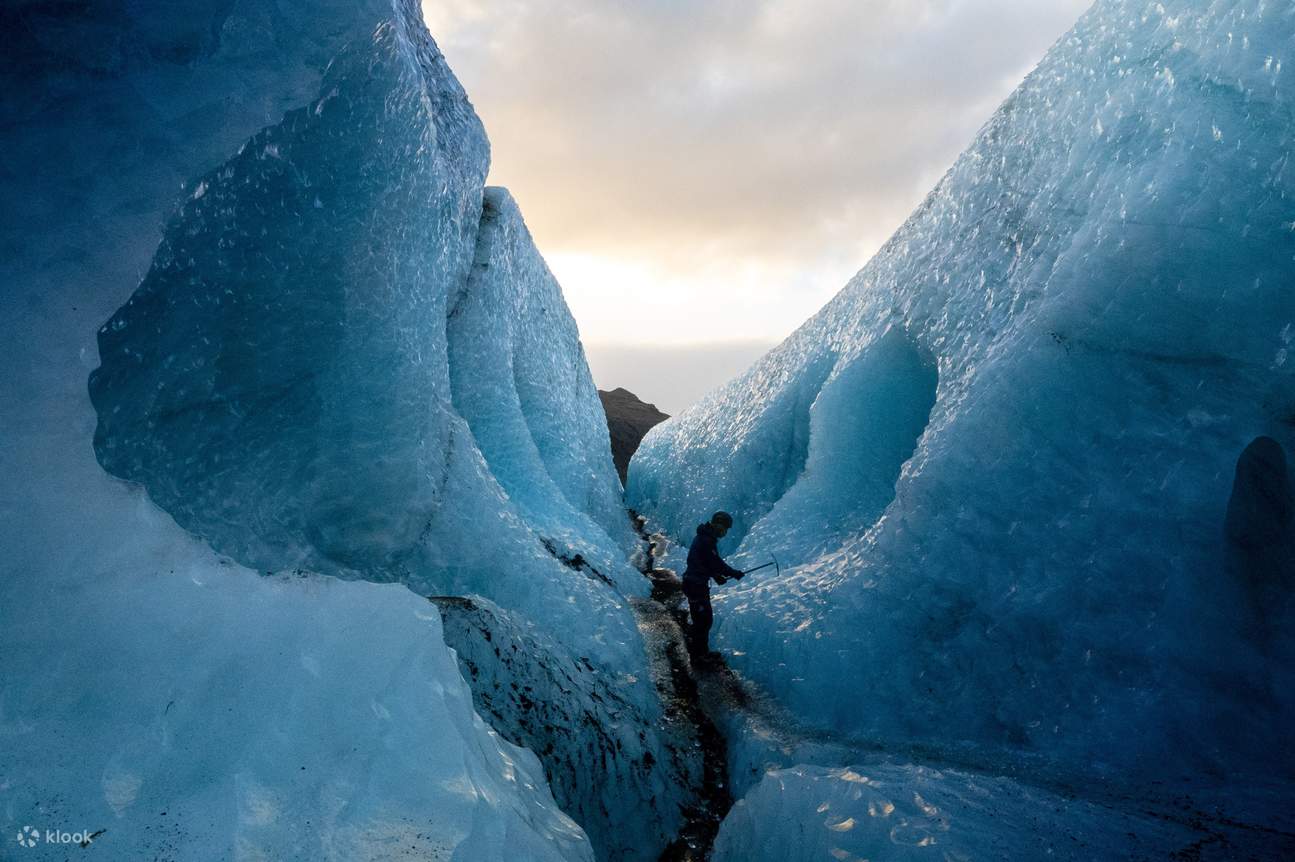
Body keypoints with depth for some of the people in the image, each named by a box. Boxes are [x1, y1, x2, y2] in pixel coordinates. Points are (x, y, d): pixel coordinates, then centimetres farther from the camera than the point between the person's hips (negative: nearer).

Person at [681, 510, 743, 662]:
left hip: (695, 583, 11)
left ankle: (699, 650, 30)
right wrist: (734, 573, -9)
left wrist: (716, 576, 12)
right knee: (703, 619, -3)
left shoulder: (703, 537, 12)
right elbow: (716, 563, -20)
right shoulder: (707, 541, -22)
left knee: (701, 618, 19)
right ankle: (700, 652, 5)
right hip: (696, 585, -11)